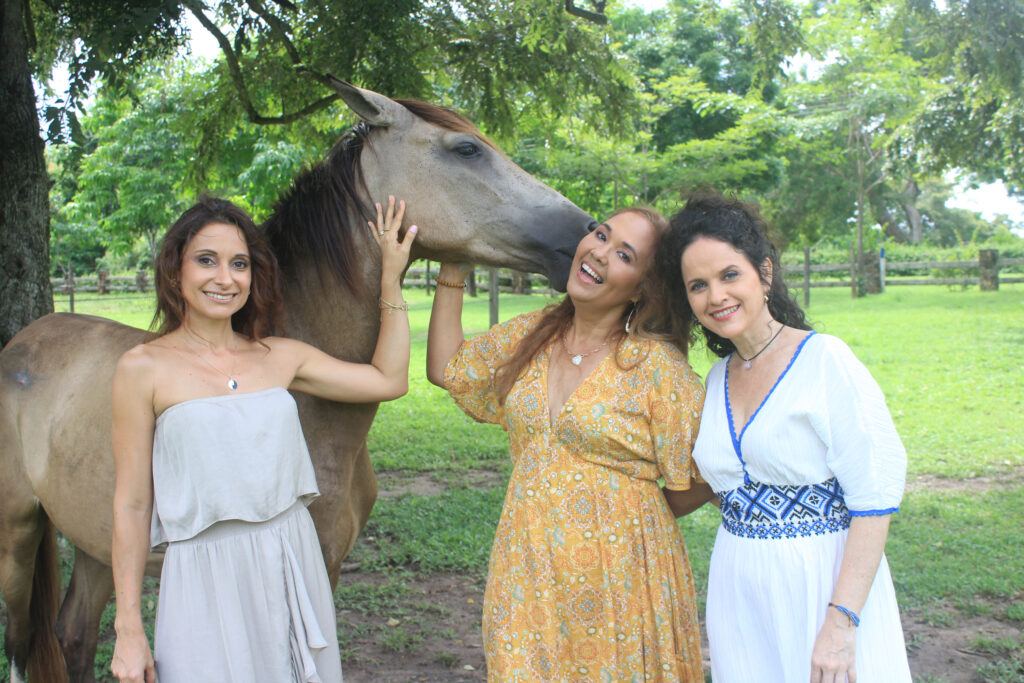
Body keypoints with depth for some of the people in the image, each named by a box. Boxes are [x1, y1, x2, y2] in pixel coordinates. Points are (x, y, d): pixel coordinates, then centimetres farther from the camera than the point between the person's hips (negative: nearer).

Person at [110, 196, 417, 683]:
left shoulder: (280, 357, 5)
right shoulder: (144, 368, -6)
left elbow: (388, 380, 10)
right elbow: (131, 504, -6)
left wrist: (391, 278, 9)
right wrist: (128, 628, -5)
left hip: (295, 565, 4)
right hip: (208, 578, -4)